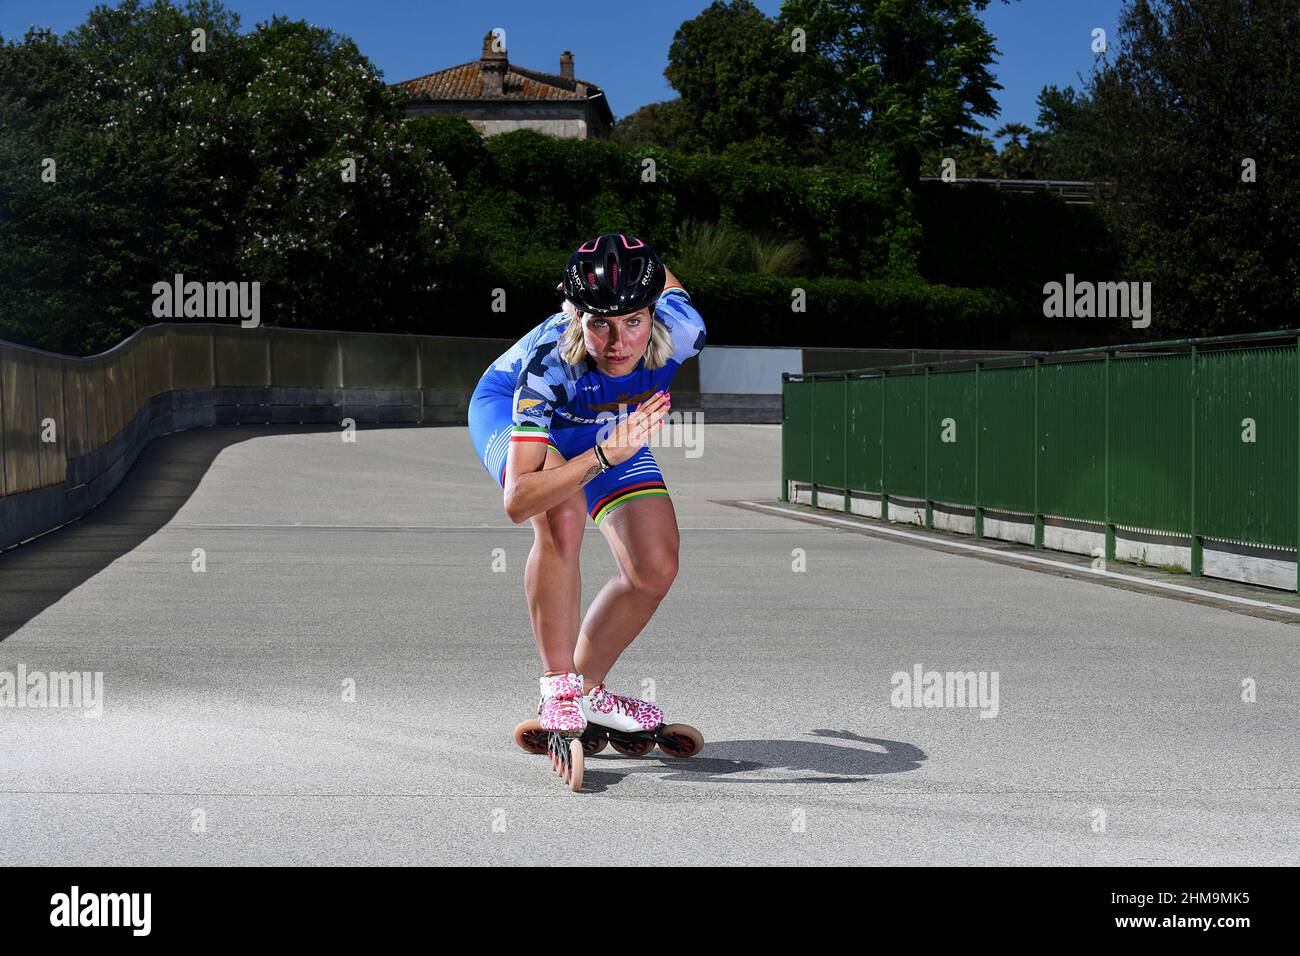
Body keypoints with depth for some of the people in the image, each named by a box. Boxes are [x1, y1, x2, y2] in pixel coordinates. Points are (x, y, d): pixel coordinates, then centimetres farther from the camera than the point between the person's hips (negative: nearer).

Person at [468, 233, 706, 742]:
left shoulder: (682, 329, -34)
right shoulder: (550, 360, -43)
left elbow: (661, 276, -7)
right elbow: (518, 501, -47)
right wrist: (605, 456, -58)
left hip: (612, 427, 4)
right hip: (510, 410, -4)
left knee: (656, 568, -7)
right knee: (563, 515, -34)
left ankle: (587, 689, 16)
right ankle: (557, 689, -19)